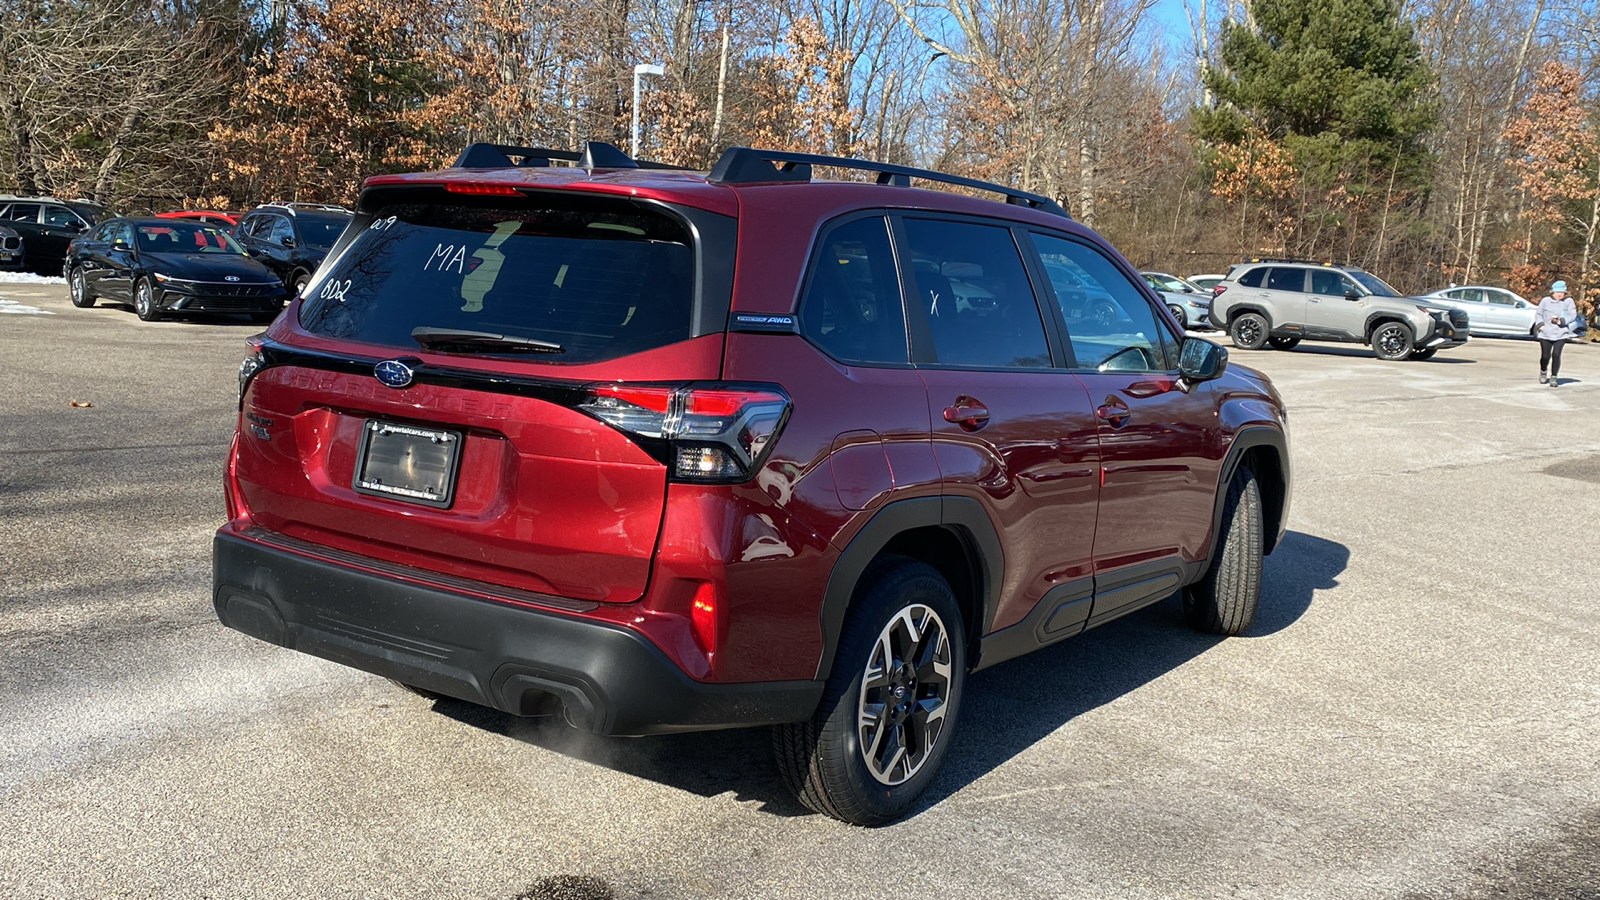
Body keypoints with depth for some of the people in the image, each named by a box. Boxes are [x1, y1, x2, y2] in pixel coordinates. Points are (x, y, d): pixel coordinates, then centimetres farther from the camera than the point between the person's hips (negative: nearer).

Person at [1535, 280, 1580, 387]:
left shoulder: (1568, 301, -1)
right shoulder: (1545, 301, 0)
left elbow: (1572, 315, -5)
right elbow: (1538, 314, 9)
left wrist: (1560, 320, -20)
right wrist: (1541, 325, -6)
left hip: (1561, 334, 0)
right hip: (1546, 334, 1)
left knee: (1556, 355, -12)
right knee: (1545, 356, 1)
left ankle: (1553, 378, 1)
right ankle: (1543, 372, 32)